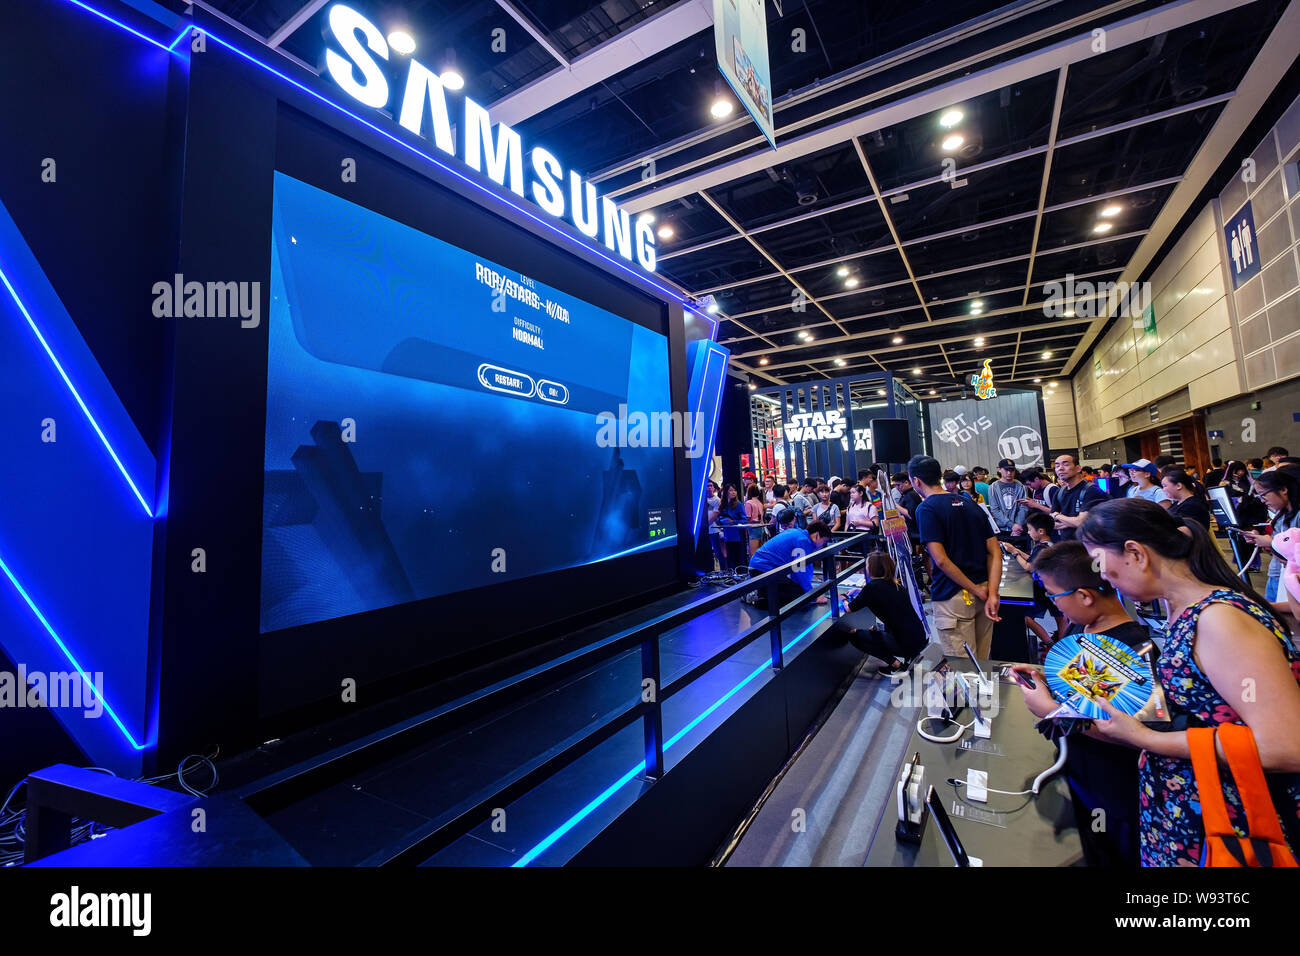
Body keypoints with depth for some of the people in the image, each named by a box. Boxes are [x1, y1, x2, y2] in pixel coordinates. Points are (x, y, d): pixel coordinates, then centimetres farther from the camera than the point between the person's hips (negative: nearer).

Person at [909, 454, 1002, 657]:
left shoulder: (926, 508, -11)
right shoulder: (970, 504, 11)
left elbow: (941, 560, -19)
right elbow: (995, 553, 5)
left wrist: (975, 590, -12)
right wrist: (992, 594, -3)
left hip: (953, 597, -8)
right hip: (983, 589, 8)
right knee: (982, 661, 20)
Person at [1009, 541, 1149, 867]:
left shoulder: (1134, 648, -28)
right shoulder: (1081, 627, -3)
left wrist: (1050, 709, -26)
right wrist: (1044, 677, -3)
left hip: (1113, 801, -7)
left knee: (1111, 858, 17)